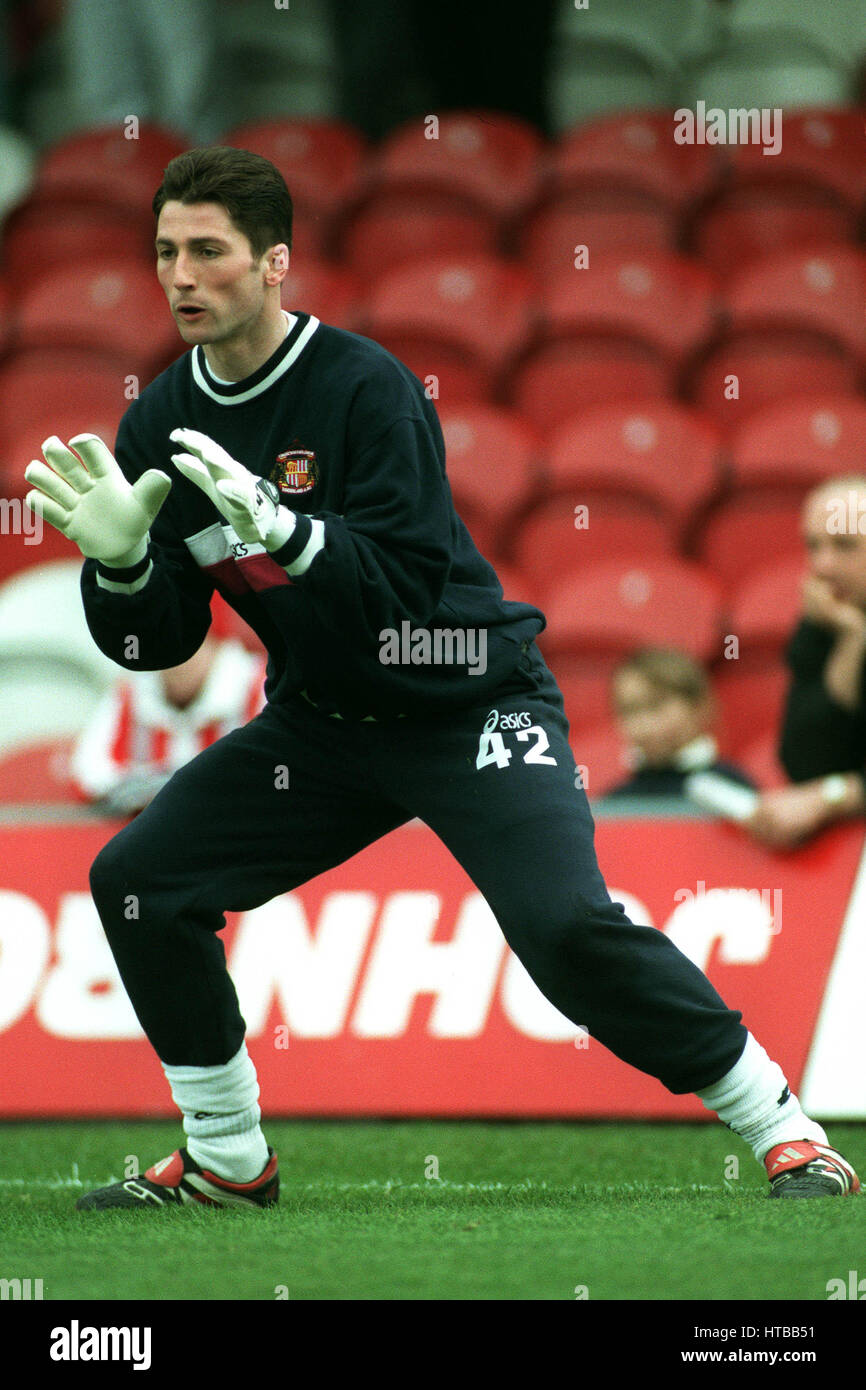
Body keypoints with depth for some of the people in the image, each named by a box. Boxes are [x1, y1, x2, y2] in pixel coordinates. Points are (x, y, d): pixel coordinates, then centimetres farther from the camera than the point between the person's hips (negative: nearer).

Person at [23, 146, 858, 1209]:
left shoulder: (364, 387, -20)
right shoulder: (160, 425, -2)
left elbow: (410, 588, -28)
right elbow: (156, 642, -1)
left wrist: (280, 528, -41)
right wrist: (119, 561, -21)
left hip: (468, 710, -6)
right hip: (321, 719, 6)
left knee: (567, 924, -25)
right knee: (138, 880, -4)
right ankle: (228, 1160, 12)